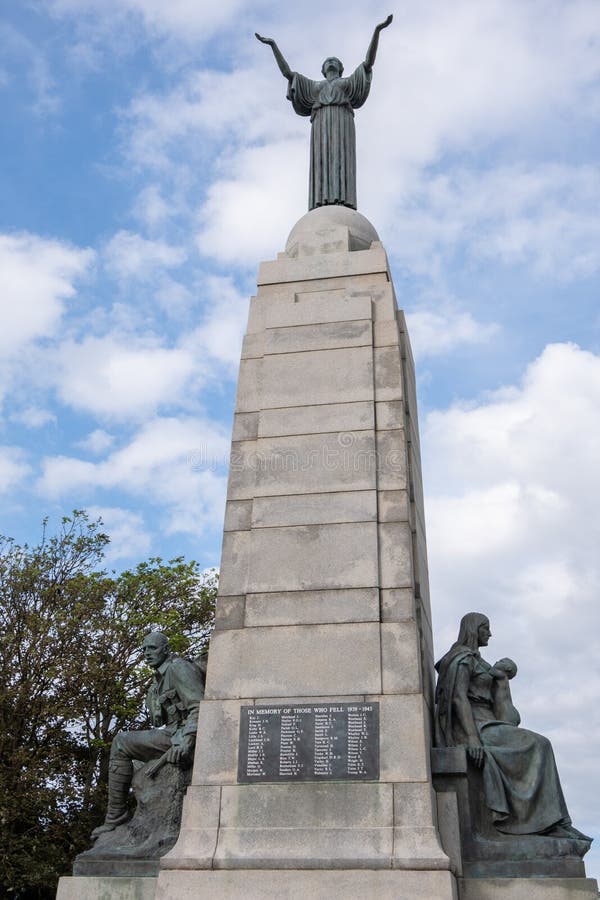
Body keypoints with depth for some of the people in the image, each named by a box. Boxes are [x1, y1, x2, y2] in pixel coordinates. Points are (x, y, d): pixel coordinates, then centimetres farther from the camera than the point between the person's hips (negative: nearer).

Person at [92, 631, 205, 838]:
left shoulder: (178, 667, -8)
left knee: (121, 743, -12)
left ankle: (116, 814, -9)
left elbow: (198, 706, -20)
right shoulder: (159, 679, 22)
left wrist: (186, 741, -30)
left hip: (184, 738, -10)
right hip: (174, 736, 10)